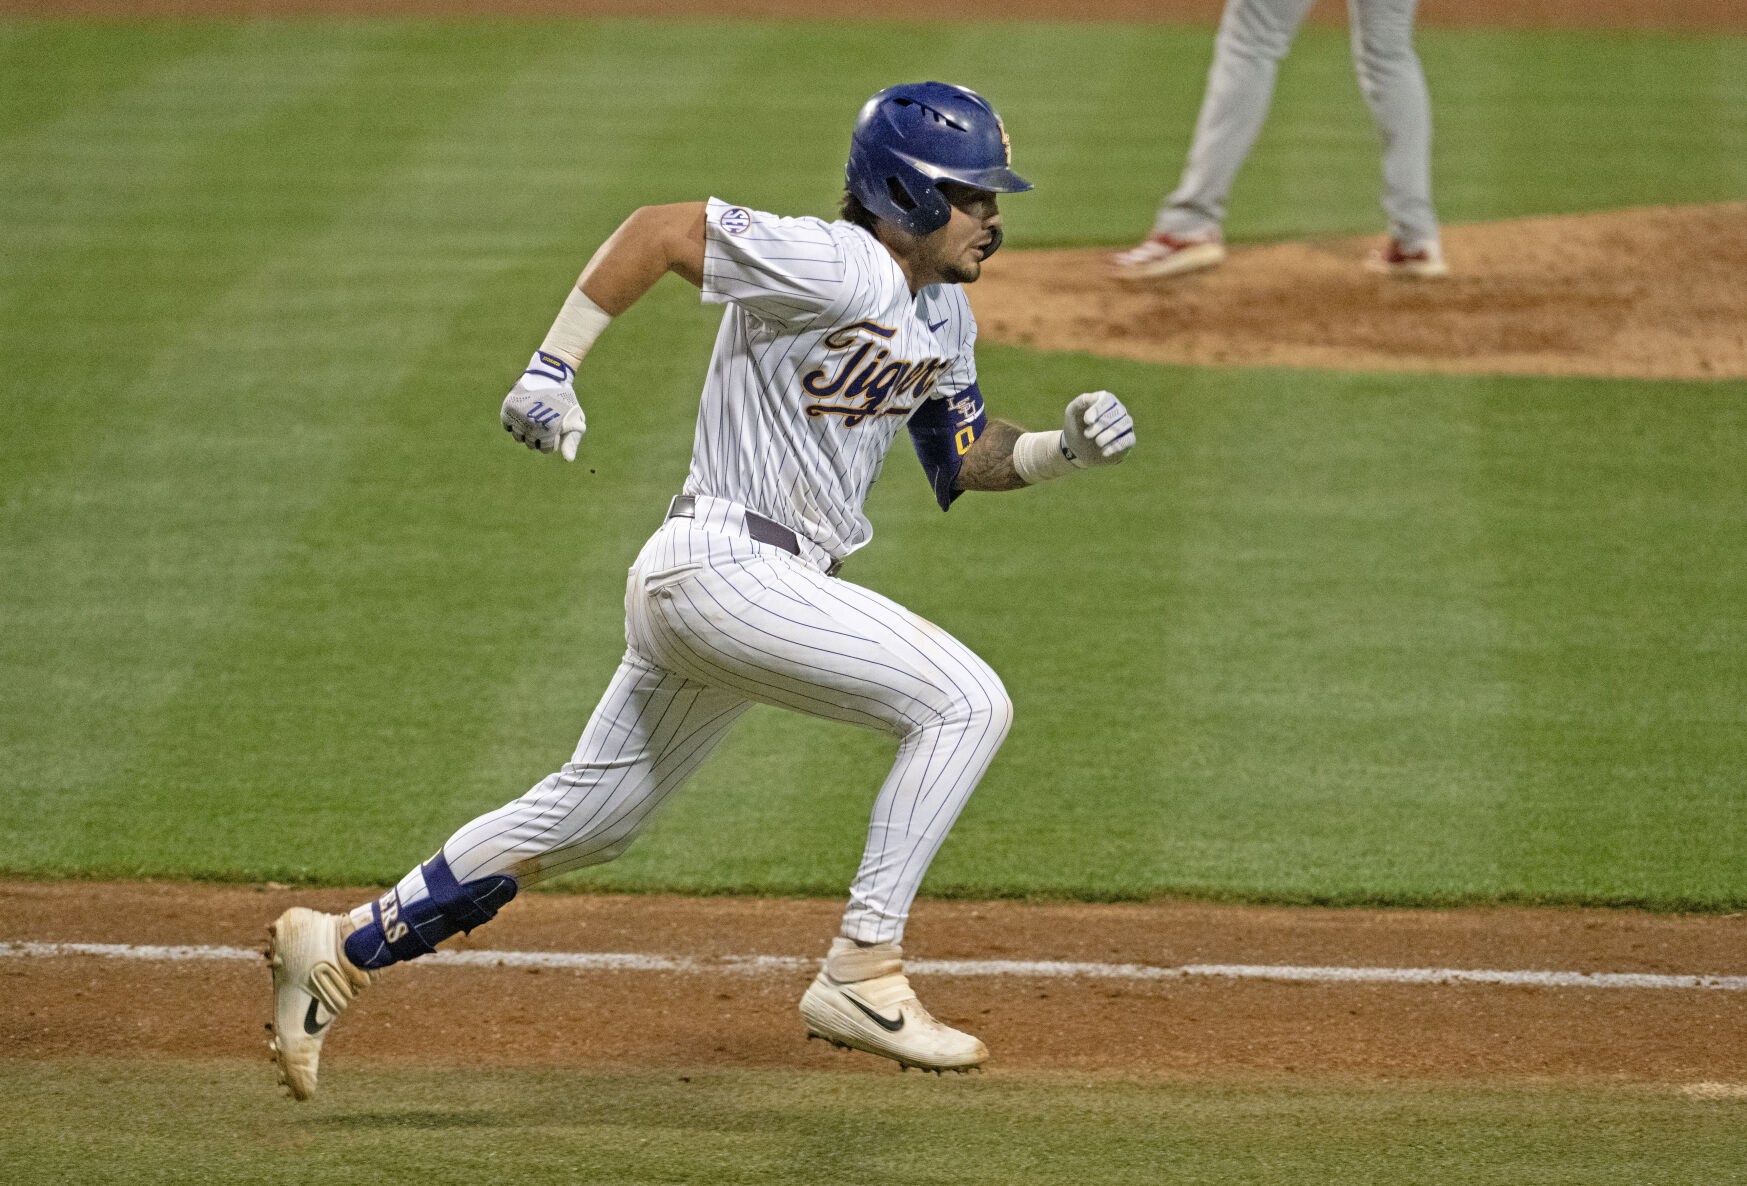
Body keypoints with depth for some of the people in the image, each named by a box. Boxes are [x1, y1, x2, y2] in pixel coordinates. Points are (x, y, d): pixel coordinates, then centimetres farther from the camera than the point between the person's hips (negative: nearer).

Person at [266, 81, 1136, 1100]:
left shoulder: (943, 315, 14)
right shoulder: (838, 266, -16)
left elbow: (968, 459, 21)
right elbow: (660, 229, -18)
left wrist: (1065, 448, 3)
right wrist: (552, 370, -21)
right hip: (726, 565, -10)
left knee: (586, 821, 18)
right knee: (966, 700, -15)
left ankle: (343, 947, 24)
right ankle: (861, 974, -15)